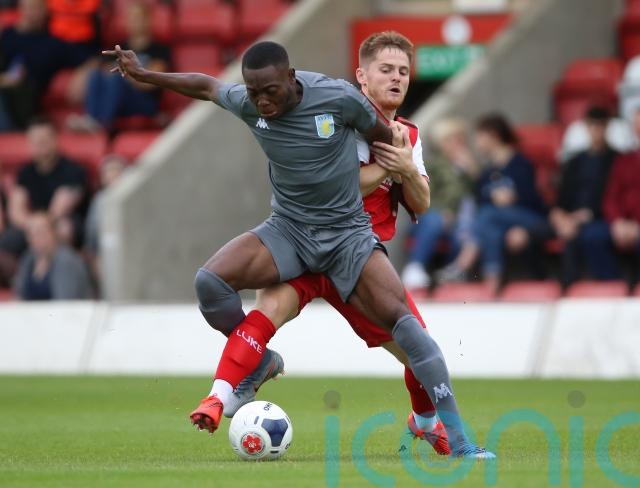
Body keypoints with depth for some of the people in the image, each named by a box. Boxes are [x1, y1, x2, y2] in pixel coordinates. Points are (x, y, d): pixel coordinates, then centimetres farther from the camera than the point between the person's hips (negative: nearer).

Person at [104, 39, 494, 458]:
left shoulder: (339, 98, -19)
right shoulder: (245, 103, -10)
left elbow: (384, 137, 1)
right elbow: (206, 85, 13)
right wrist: (144, 75, 17)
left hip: (348, 231, -3)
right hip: (288, 230, 3)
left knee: (402, 319, -22)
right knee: (210, 281, -23)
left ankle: (458, 442, -21)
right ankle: (259, 364, 5)